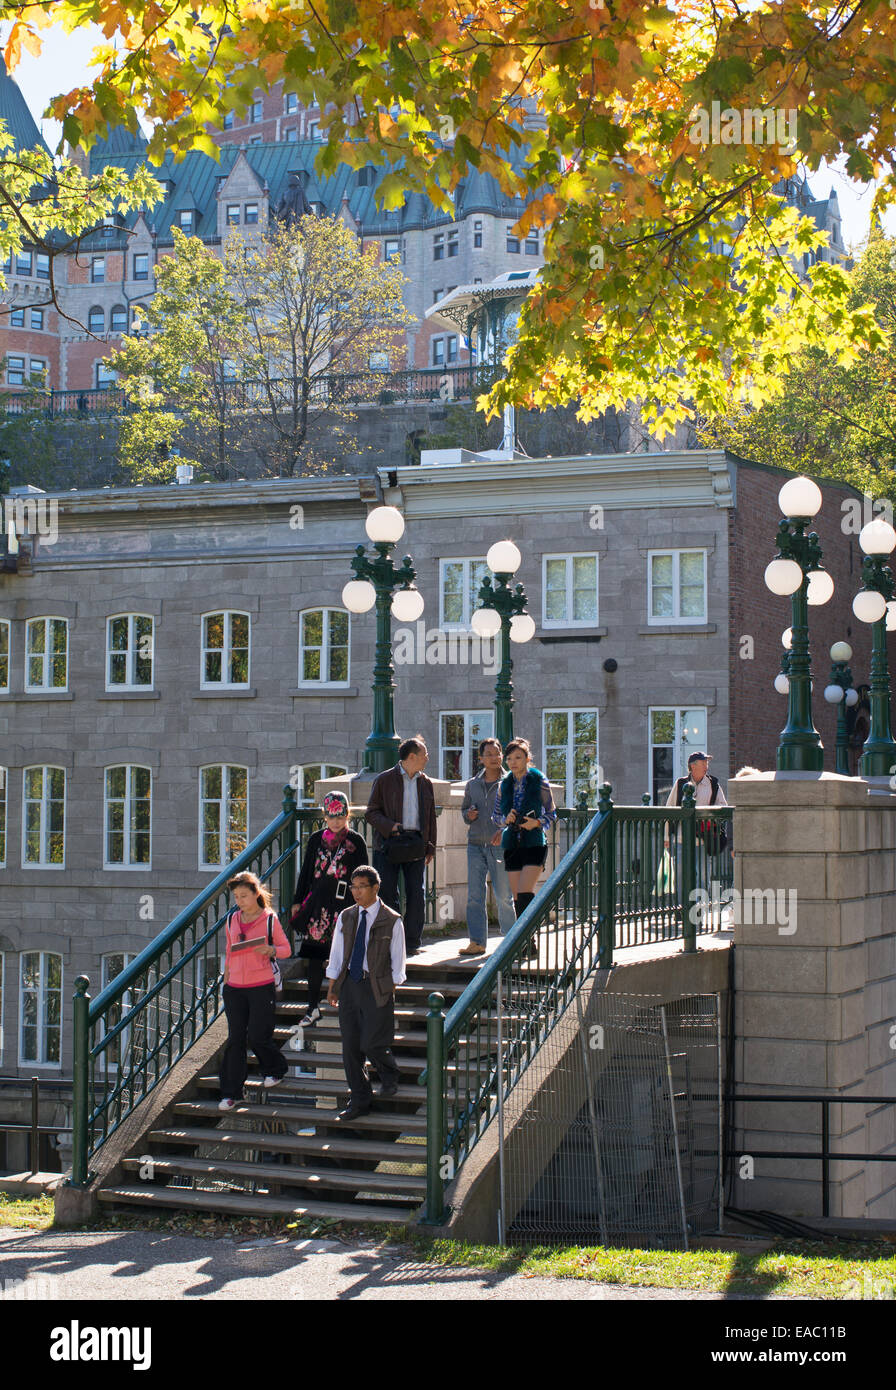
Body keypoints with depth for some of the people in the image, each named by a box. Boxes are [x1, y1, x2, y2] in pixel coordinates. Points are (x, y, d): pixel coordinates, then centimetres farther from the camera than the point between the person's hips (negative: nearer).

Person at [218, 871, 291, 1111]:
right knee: (235, 1039, 3)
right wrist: (226, 979, 17)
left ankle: (276, 1069, 31)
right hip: (235, 987, 4)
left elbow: (286, 949, 2)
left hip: (261, 985, -4)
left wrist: (270, 950, -18)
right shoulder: (231, 920, 8)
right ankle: (231, 1093, 7)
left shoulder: (269, 919, -4)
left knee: (258, 1036, 0)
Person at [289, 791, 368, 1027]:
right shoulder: (316, 840, 9)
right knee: (315, 956, 3)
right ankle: (313, 1008, 10)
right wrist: (298, 902, 12)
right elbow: (305, 872, 14)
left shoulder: (356, 842, 1)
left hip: (344, 903, -3)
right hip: (318, 903, 3)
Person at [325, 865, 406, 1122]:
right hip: (349, 984, 5)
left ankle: (389, 1077, 23)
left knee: (371, 1043, -9)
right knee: (350, 1045, 4)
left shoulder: (391, 921, -4)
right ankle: (359, 1101, 14)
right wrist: (332, 987, 10)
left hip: (377, 986, -5)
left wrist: (390, 990, -5)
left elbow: (397, 961, -1)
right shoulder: (346, 917, 8)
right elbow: (336, 954, 13)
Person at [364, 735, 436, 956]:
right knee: (387, 893, -3)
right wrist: (390, 826, -17)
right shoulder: (384, 780, 1)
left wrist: (430, 847, 12)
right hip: (389, 845, -3)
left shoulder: (425, 783, 14)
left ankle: (412, 942, 7)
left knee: (416, 894, 0)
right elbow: (371, 813, 0)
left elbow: (430, 818, 18)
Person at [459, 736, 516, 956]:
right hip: (475, 845, 4)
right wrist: (469, 815, 0)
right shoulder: (472, 785, 12)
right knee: (474, 896, 1)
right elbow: (464, 809, 23)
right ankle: (477, 942, 5)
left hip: (499, 846, -4)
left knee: (504, 896, 0)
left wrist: (504, 831, -18)